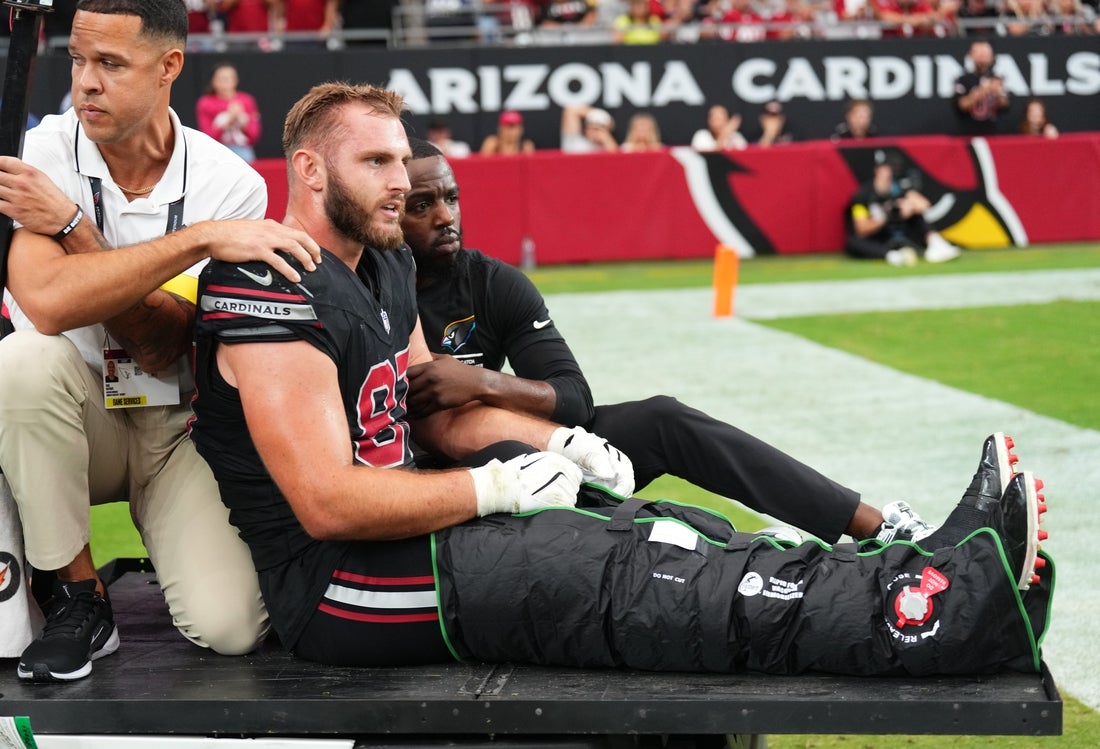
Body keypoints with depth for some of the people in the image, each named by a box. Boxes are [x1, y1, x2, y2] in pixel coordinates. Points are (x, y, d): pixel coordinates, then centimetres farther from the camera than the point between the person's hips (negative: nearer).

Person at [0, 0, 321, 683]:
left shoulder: (231, 185, -11)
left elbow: (160, 348, -17)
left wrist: (69, 224, -23)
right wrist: (200, 237, -31)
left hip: (178, 424, -1)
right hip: (74, 418, 1)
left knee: (229, 625, -24)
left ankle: (171, 540, 15)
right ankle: (80, 598, -15)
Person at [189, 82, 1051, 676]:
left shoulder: (383, 267, 13)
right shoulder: (273, 293, -19)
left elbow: (439, 413, 22)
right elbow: (328, 503, -25)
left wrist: (560, 443, 4)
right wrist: (495, 489, -17)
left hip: (399, 521, 10)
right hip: (343, 584, -10)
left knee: (681, 535, -6)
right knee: (641, 577, -20)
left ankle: (925, 570, -13)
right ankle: (955, 614, -24)